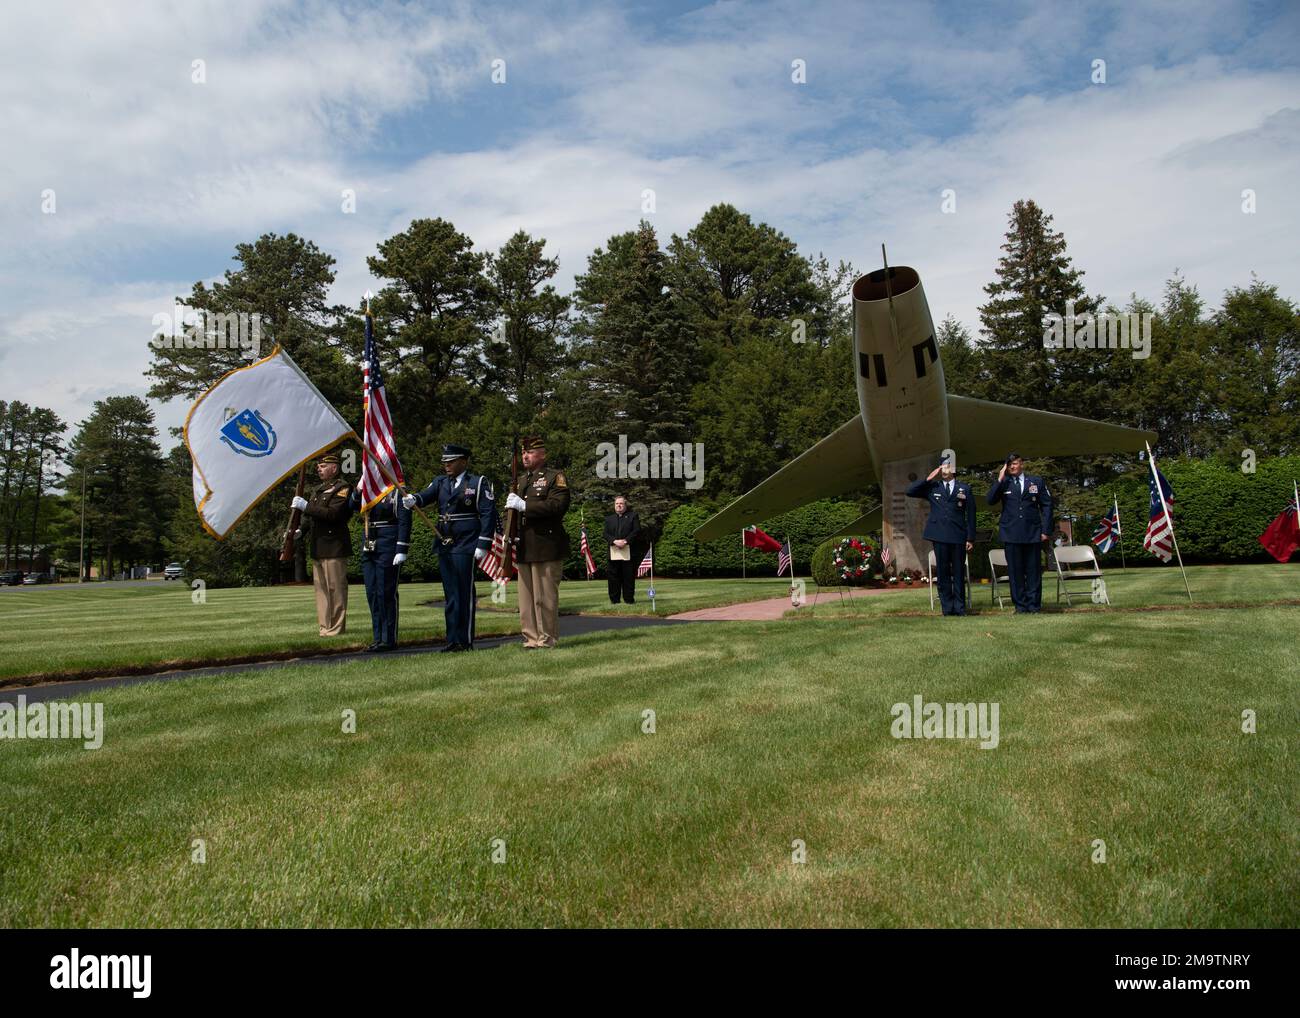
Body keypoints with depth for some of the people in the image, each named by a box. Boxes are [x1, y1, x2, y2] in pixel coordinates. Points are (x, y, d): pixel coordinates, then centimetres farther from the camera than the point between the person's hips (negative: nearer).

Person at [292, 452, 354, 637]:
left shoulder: (343, 488, -7)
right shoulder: (317, 489, 20)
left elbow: (334, 514, -19)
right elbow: (310, 516, 24)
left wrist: (306, 506, -20)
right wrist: (300, 530, 5)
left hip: (334, 547, -9)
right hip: (317, 547, 9)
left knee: (336, 588, -5)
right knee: (320, 587, 10)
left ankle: (336, 628, 1)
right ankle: (325, 626, 17)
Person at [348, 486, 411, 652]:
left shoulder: (397, 491, -8)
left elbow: (404, 521, -13)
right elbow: (352, 505, 7)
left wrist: (402, 550, -18)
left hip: (388, 546, -7)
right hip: (369, 546, 7)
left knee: (386, 593, -3)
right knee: (372, 593, 10)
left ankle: (389, 639, 6)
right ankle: (378, 637, 19)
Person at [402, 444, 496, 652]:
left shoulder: (478, 483, -3)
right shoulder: (440, 482, 15)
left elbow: (489, 514, -8)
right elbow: (426, 496, -3)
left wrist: (483, 544, -14)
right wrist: (413, 499, -27)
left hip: (465, 547, -6)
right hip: (444, 547, 6)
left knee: (465, 594, -2)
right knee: (450, 594, 10)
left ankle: (465, 640, 4)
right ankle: (453, 640, 17)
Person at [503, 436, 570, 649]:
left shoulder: (555, 478, -3)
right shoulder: (521, 480, 20)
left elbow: (557, 506, -19)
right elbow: (513, 510, 28)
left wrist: (524, 506, -20)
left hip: (546, 547, -7)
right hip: (524, 548, 7)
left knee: (545, 597, -4)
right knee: (526, 597, 9)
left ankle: (547, 639, 4)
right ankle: (531, 638, 16)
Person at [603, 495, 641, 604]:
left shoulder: (632, 516, 12)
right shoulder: (608, 518, 20)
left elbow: (637, 531, 0)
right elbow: (606, 534, 8)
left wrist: (626, 541, -13)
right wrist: (614, 541, -11)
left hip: (628, 551, -2)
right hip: (613, 552, 2)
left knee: (629, 576, -2)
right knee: (614, 576, 0)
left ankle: (629, 598, 3)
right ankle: (614, 599, 4)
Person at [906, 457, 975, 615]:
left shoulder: (965, 489, 10)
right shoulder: (932, 488, 12)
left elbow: (971, 514, 8)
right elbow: (910, 491, 3)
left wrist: (971, 538, 2)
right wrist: (928, 478, -3)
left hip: (958, 536, 0)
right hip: (940, 536, 1)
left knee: (959, 572, 2)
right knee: (942, 572, 1)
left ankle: (959, 607, 8)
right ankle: (947, 607, 5)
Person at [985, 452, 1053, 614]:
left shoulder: (1036, 482, 12)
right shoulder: (1003, 484, 10)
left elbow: (1046, 505, 10)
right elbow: (990, 500, -4)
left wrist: (1046, 530, 2)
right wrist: (1000, 480, -8)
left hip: (1032, 533, 0)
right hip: (1011, 533, 0)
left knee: (1034, 570, 2)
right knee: (1015, 570, 0)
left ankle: (1034, 605, 9)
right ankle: (1020, 605, 7)